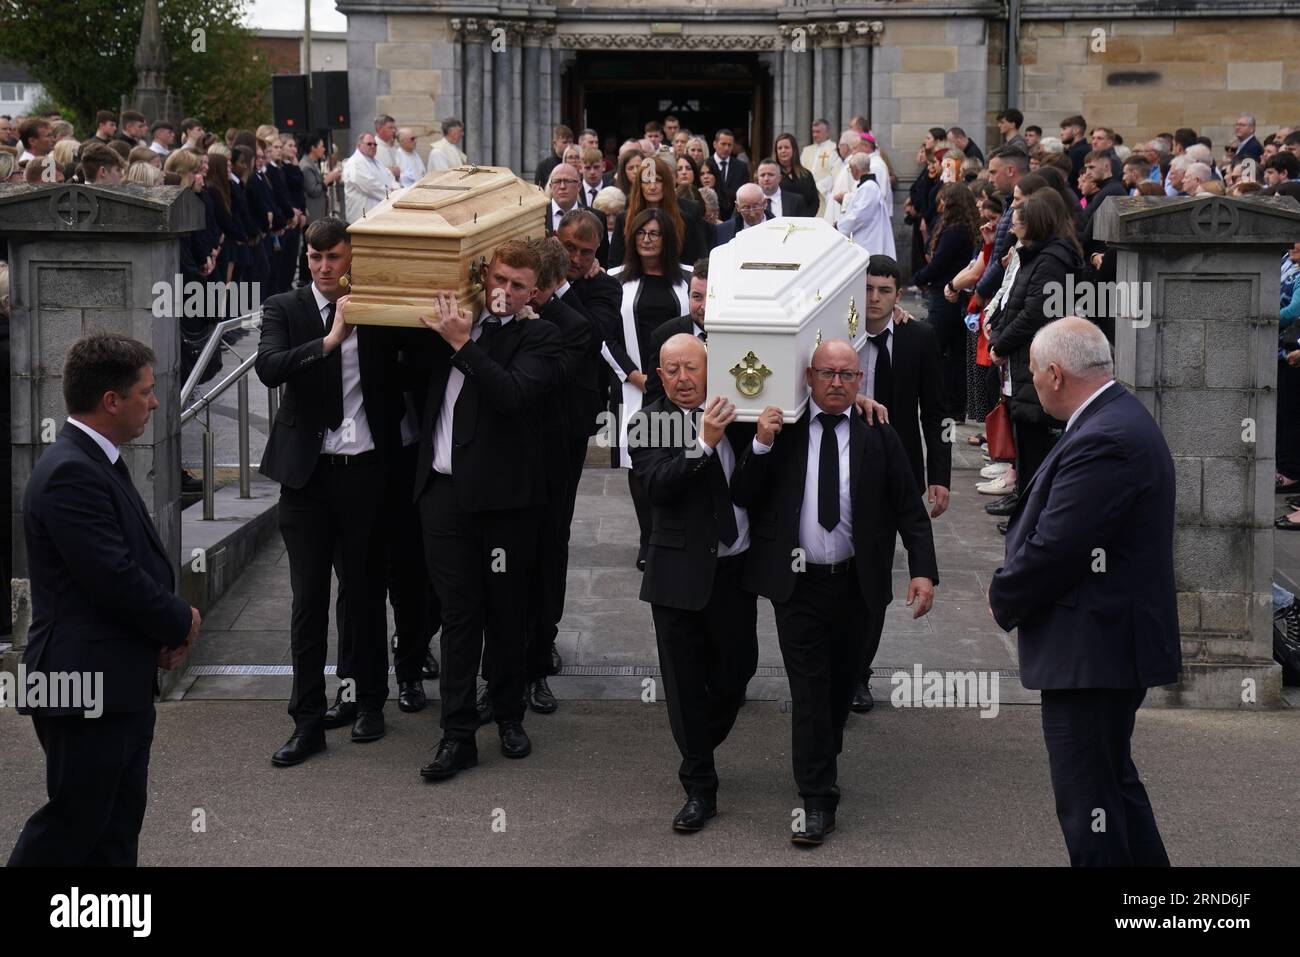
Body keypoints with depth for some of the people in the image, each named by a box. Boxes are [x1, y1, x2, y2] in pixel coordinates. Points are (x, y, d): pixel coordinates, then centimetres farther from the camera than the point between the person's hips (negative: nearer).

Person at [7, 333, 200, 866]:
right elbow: (115, 579, -23)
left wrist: (166, 631, 1)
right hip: (86, 685, -10)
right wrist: (181, 622, -7)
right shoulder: (70, 474, -20)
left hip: (122, 684, 10)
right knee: (73, 824, -2)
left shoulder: (97, 464, 13)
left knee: (119, 824, 13)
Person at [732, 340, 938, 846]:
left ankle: (826, 750, 42)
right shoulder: (780, 431, -1)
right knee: (809, 690, -2)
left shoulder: (878, 436, 0)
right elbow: (743, 497, -2)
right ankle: (817, 801, 1)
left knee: (842, 682, 16)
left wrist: (923, 569, -11)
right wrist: (761, 447, -17)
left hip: (857, 585, 2)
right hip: (797, 583, -1)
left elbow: (909, 509, 1)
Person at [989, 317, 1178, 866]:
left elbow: (1053, 549, -23)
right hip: (1111, 641, 11)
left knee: (1088, 803, -3)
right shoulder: (1120, 418, 10)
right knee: (1116, 782, 22)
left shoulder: (1104, 441, -24)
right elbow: (1054, 527, 13)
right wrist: (1013, 587, 2)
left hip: (1091, 651, -11)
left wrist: (1003, 599, -6)